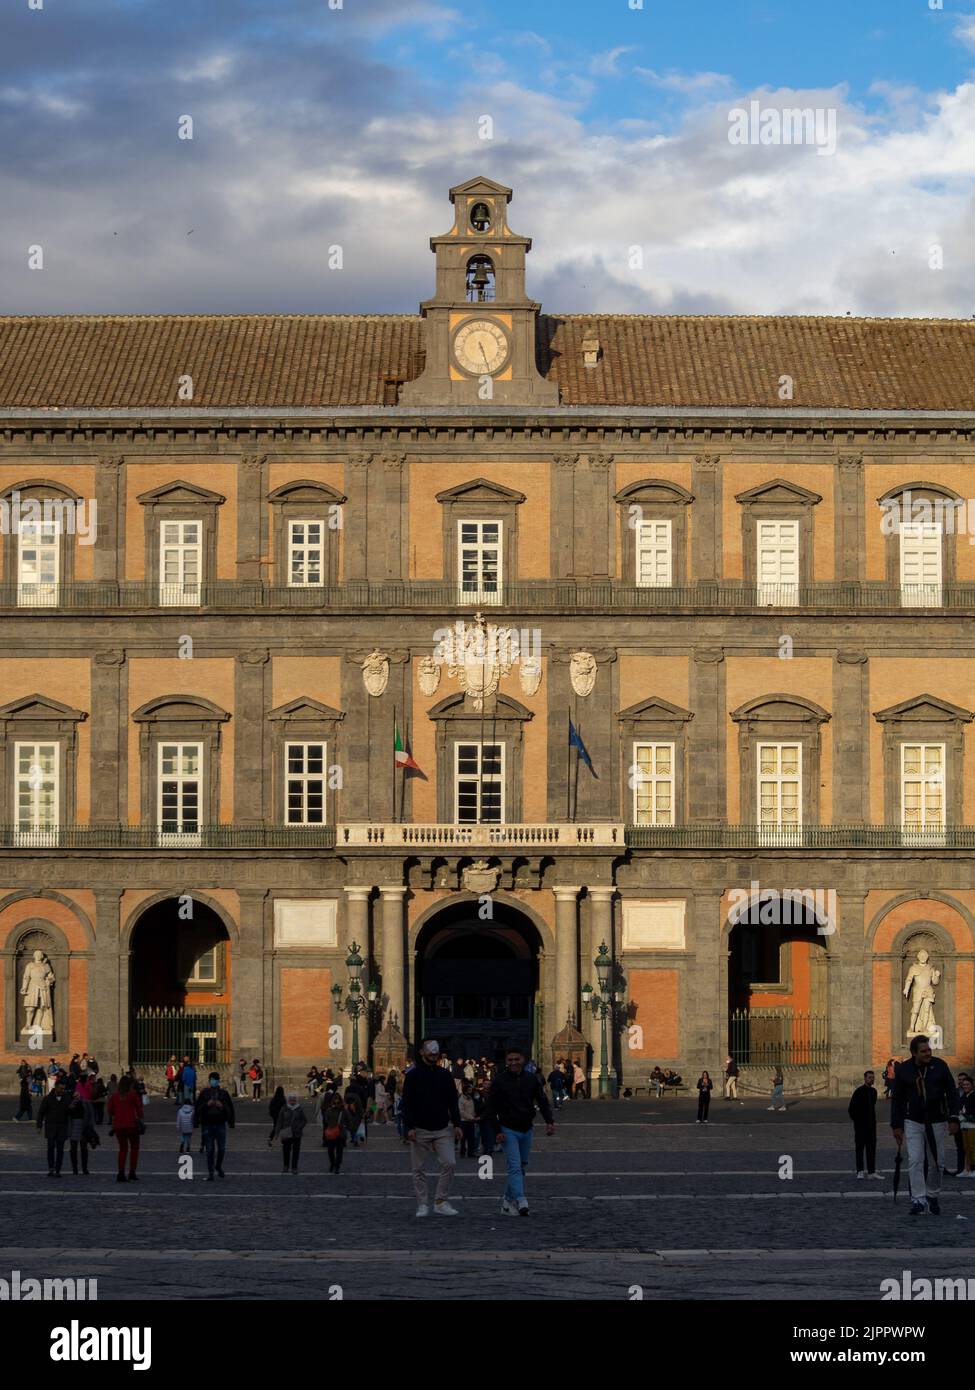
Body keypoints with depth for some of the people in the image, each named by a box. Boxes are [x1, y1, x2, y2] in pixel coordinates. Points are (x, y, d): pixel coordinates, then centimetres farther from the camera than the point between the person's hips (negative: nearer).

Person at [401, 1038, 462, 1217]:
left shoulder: (445, 1075, 9)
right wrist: (409, 1127, -13)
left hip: (442, 1130, 2)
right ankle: (422, 1205, 10)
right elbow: (407, 1103, -5)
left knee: (449, 1163, -10)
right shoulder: (413, 1075, -1)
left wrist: (457, 1124, 2)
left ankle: (441, 1202, 0)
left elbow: (453, 1102, 12)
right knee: (419, 1169, 2)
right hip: (420, 1130, -2)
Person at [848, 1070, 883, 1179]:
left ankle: (871, 1171, 9)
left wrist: (873, 1120, 15)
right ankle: (860, 1171, 2)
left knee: (872, 1147, 5)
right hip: (861, 1125, -6)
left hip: (871, 1124, 6)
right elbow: (851, 1109, -8)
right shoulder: (859, 1091, -10)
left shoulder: (873, 1091, 9)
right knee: (860, 1147, -2)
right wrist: (856, 1120, -6)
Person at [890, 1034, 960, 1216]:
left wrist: (953, 1118, -8)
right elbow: (897, 1099, 3)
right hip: (913, 1122, -1)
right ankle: (918, 1200, -11)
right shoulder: (903, 1070, -4)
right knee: (915, 1161, -10)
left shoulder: (939, 1066, -4)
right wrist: (896, 1125, 0)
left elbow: (952, 1092, 0)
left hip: (937, 1122, 1)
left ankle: (933, 1196, 26)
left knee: (937, 1163, 6)